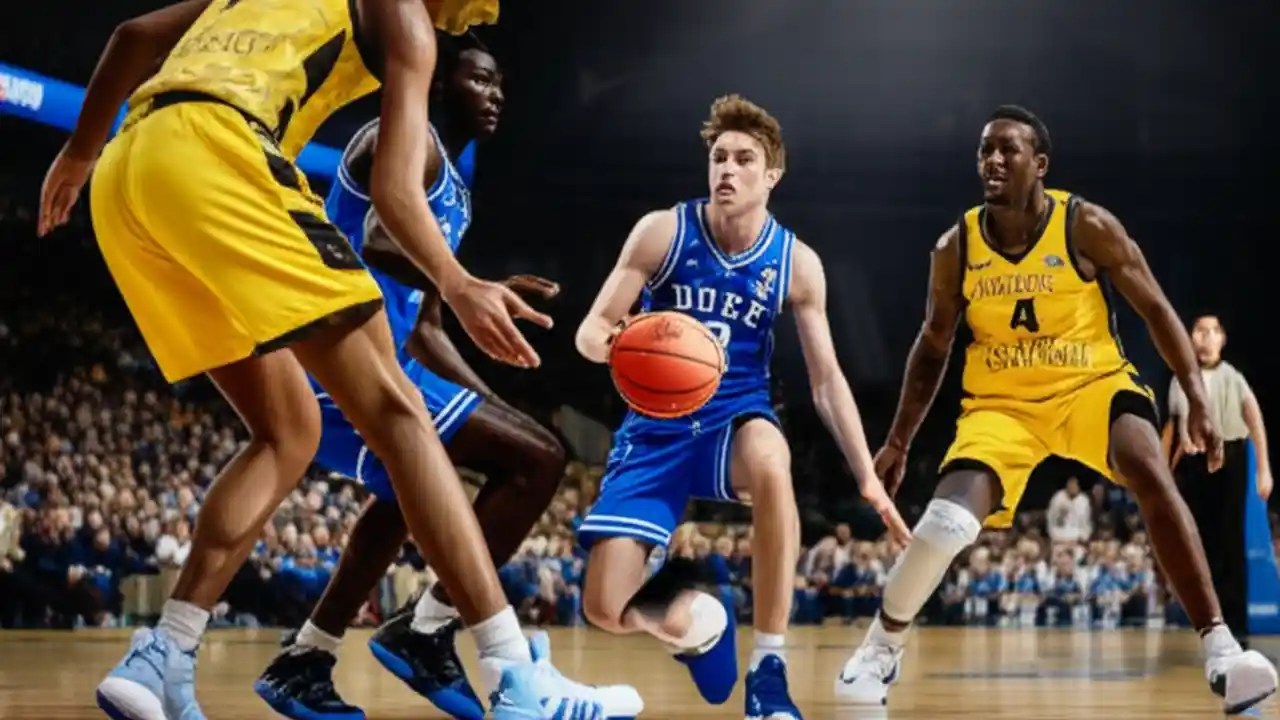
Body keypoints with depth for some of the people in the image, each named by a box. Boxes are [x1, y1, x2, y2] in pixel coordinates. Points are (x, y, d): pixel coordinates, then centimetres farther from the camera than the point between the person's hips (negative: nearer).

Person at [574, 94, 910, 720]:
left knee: (770, 459, -41)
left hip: (734, 423, 0)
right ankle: (692, 620, 27)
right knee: (605, 609, -14)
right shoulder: (661, 232, -8)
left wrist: (868, 479, -6)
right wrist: (618, 345, -33)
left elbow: (827, 379, 1)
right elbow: (591, 332, -7)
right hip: (657, 428, 0)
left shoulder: (797, 263, -4)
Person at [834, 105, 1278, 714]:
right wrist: (898, 442, 9)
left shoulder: (1088, 227, -12)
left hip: (1093, 383, -1)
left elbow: (1155, 309, -5)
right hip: (1000, 403, 1)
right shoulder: (956, 246, -4)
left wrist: (1197, 399, -14)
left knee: (1151, 474, -31)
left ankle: (1218, 648, -29)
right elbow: (933, 346, 9)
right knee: (946, 522, -20)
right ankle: (881, 648, 7)